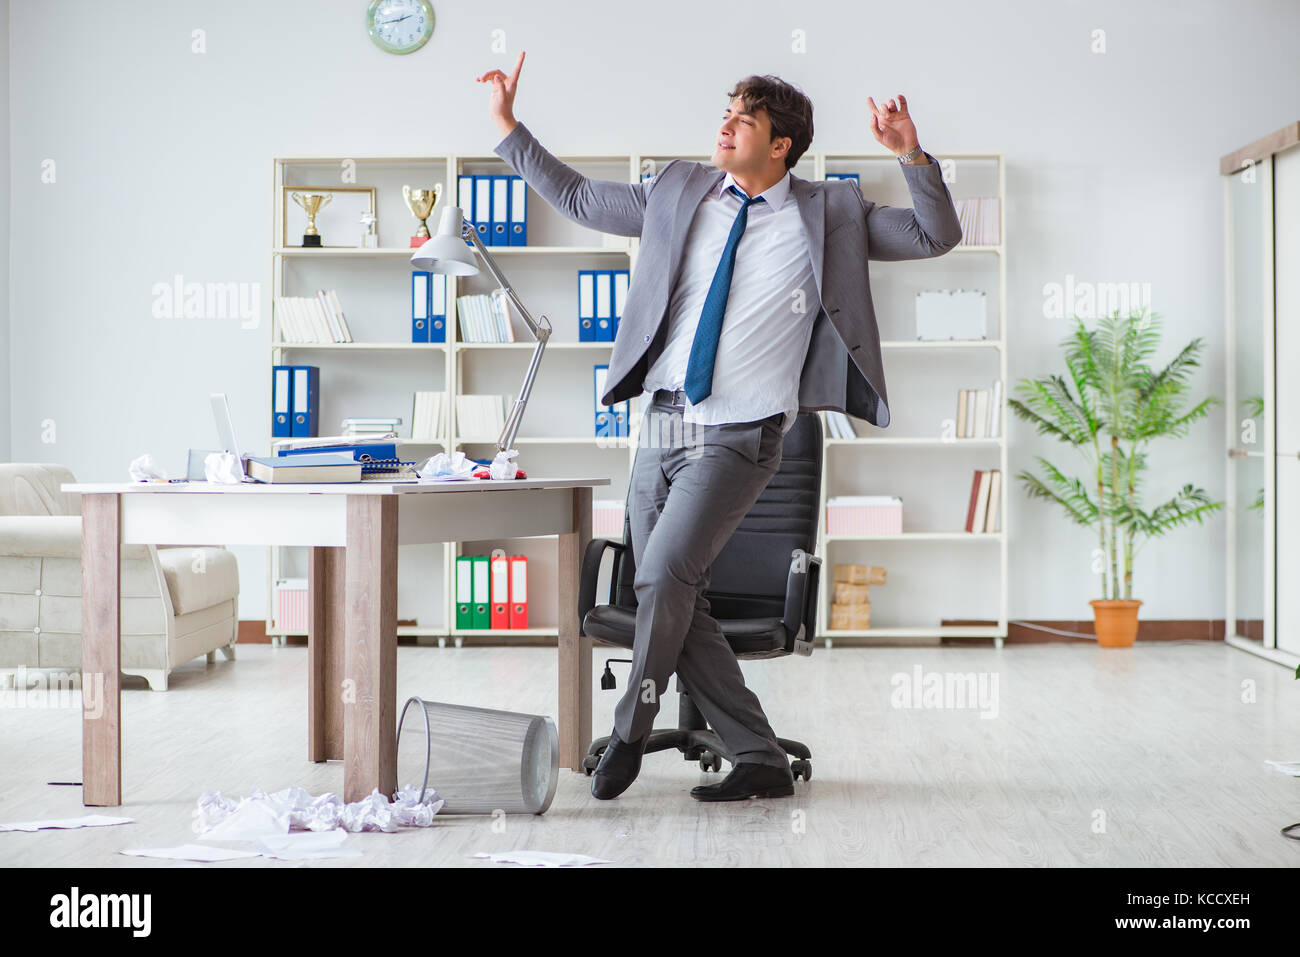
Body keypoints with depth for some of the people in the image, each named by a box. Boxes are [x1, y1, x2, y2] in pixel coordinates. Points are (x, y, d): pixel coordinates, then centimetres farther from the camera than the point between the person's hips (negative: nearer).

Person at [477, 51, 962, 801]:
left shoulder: (828, 214, 2)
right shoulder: (680, 193, 11)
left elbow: (937, 237, 1)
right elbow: (577, 198, 20)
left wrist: (912, 156, -13)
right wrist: (509, 127, 17)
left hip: (739, 439, -5)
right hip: (663, 428, 5)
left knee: (664, 576, -22)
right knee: (679, 607, 4)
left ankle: (630, 732, -2)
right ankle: (761, 761, 14)